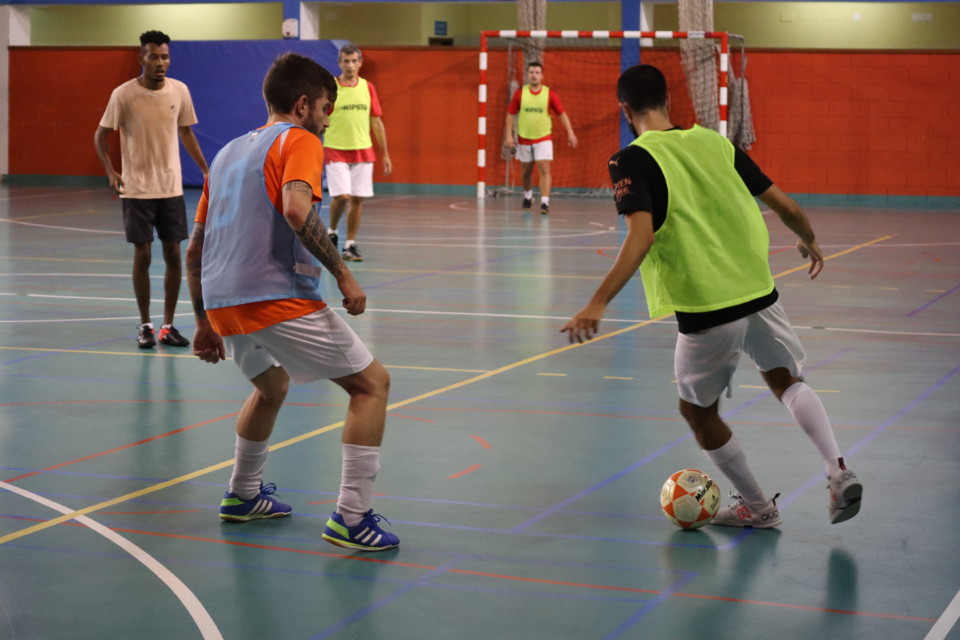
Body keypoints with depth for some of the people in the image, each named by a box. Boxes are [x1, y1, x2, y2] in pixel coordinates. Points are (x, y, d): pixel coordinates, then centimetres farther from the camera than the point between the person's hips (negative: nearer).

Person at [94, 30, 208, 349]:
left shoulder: (179, 91, 0)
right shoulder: (123, 95, -10)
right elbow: (101, 135, -1)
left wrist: (207, 171, 7)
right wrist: (111, 172, -14)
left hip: (171, 188, 3)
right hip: (137, 189, -3)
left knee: (173, 255, 4)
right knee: (142, 255, 0)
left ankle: (168, 325, 14)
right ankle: (145, 325, 13)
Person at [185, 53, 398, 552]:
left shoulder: (228, 152, 23)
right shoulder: (299, 141, 1)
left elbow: (194, 251, 24)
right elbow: (296, 210, -21)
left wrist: (205, 322, 29)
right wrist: (342, 273, -17)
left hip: (222, 303, 8)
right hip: (279, 299, -8)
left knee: (271, 386, 35)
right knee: (371, 383, 0)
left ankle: (242, 496, 44)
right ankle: (351, 518, -8)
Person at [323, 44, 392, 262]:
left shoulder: (368, 87, 7)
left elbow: (377, 122, 11)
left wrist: (385, 154, 9)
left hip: (363, 151, 3)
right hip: (336, 151, -3)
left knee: (357, 199, 2)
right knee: (342, 196, -14)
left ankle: (350, 245, 13)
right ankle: (332, 232, 13)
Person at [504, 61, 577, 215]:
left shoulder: (550, 94, -4)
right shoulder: (519, 93, -2)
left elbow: (562, 114, 0)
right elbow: (511, 115, 3)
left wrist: (570, 133, -8)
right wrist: (509, 135, -4)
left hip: (543, 139, -2)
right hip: (524, 139, 2)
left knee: (544, 169, -13)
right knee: (526, 171, 14)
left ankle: (544, 202, -16)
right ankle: (527, 196, 39)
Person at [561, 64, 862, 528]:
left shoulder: (633, 160, -7)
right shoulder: (713, 142, 8)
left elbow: (641, 235, -22)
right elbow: (784, 205, 11)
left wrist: (598, 303, -28)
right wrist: (809, 241, 31)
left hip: (706, 310, -5)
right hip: (759, 293, 5)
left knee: (698, 411, 19)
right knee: (786, 381, 27)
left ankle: (756, 507, 28)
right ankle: (838, 470, 8)